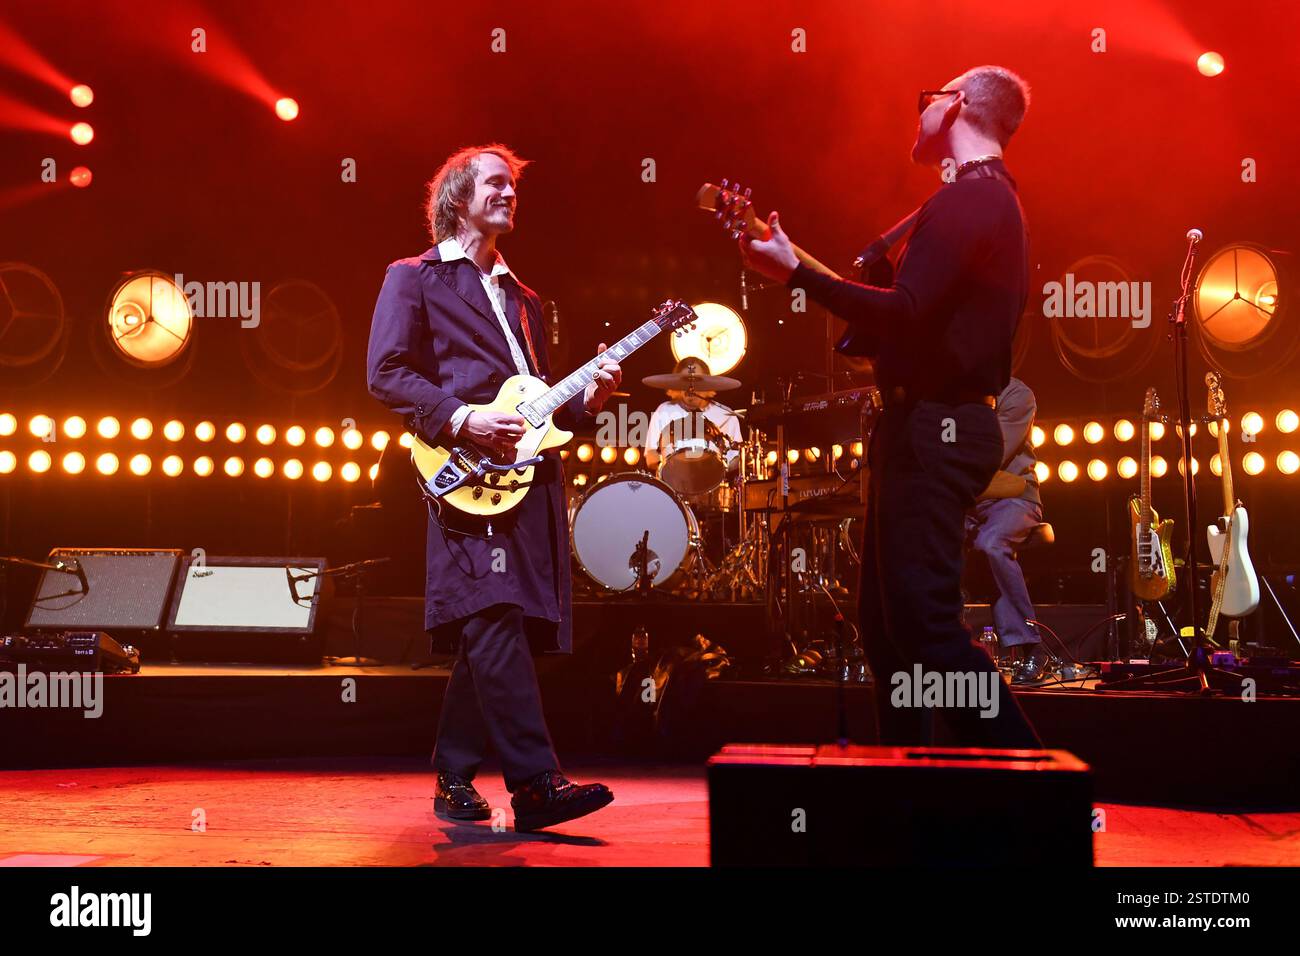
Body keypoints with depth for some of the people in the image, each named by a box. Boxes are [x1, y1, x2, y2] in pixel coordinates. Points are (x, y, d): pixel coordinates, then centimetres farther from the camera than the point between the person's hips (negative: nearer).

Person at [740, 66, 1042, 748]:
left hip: (933, 428, -11)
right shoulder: (994, 201, 22)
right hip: (948, 423, 11)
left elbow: (905, 312, -24)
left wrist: (797, 271, -19)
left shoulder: (966, 199, -12)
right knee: (888, 621, 13)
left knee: (923, 623, -13)